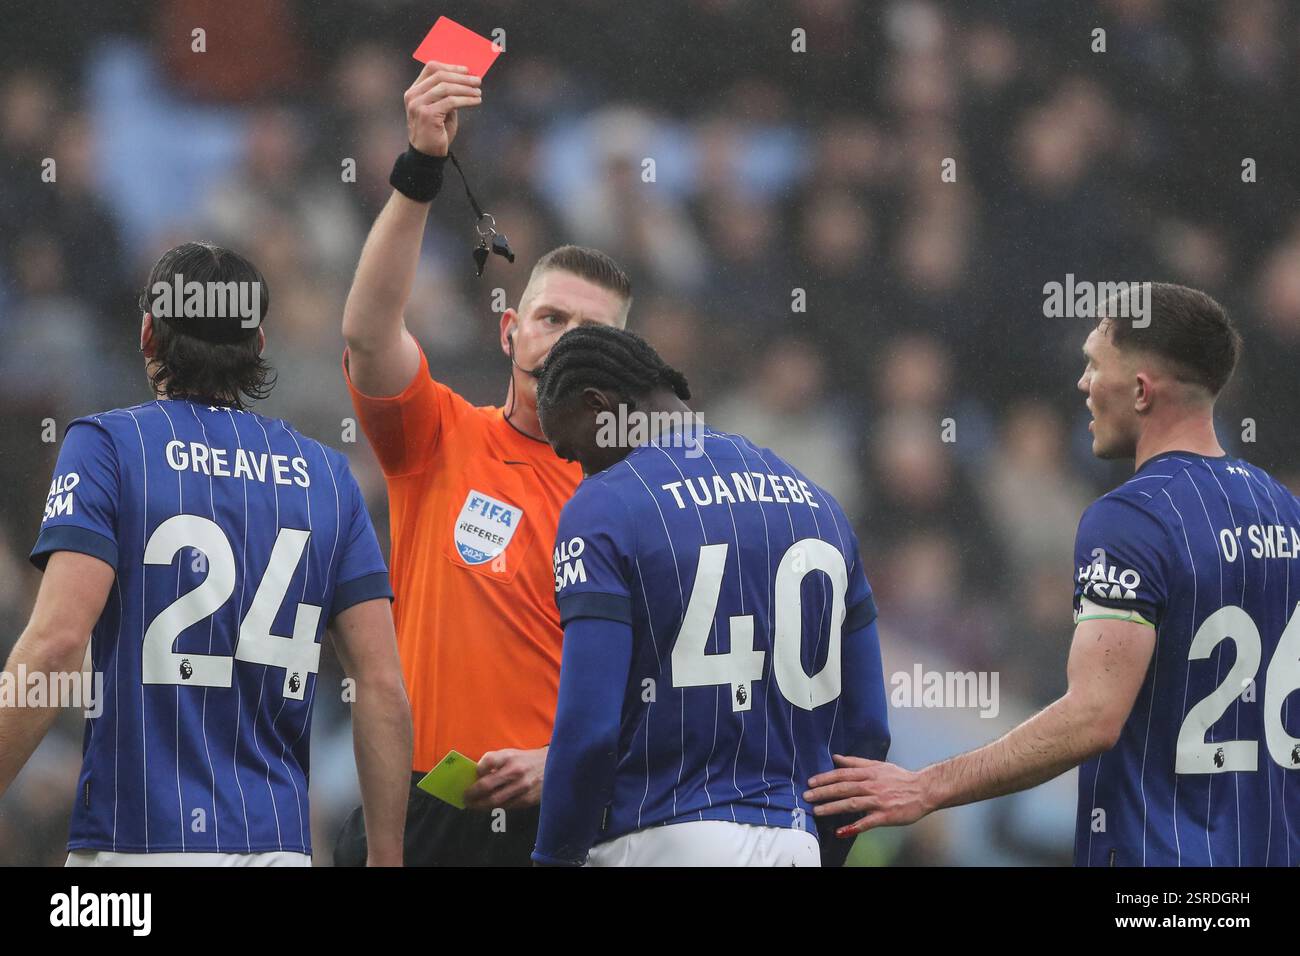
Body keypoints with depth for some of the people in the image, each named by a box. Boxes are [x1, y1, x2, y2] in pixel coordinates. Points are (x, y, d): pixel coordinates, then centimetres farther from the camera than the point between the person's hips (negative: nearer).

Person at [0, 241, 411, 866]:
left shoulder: (108, 445, 0)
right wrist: (385, 860, 11)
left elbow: (58, 642, -13)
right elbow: (382, 685, 6)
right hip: (278, 842, 4)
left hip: (136, 843, -4)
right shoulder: (327, 475, 12)